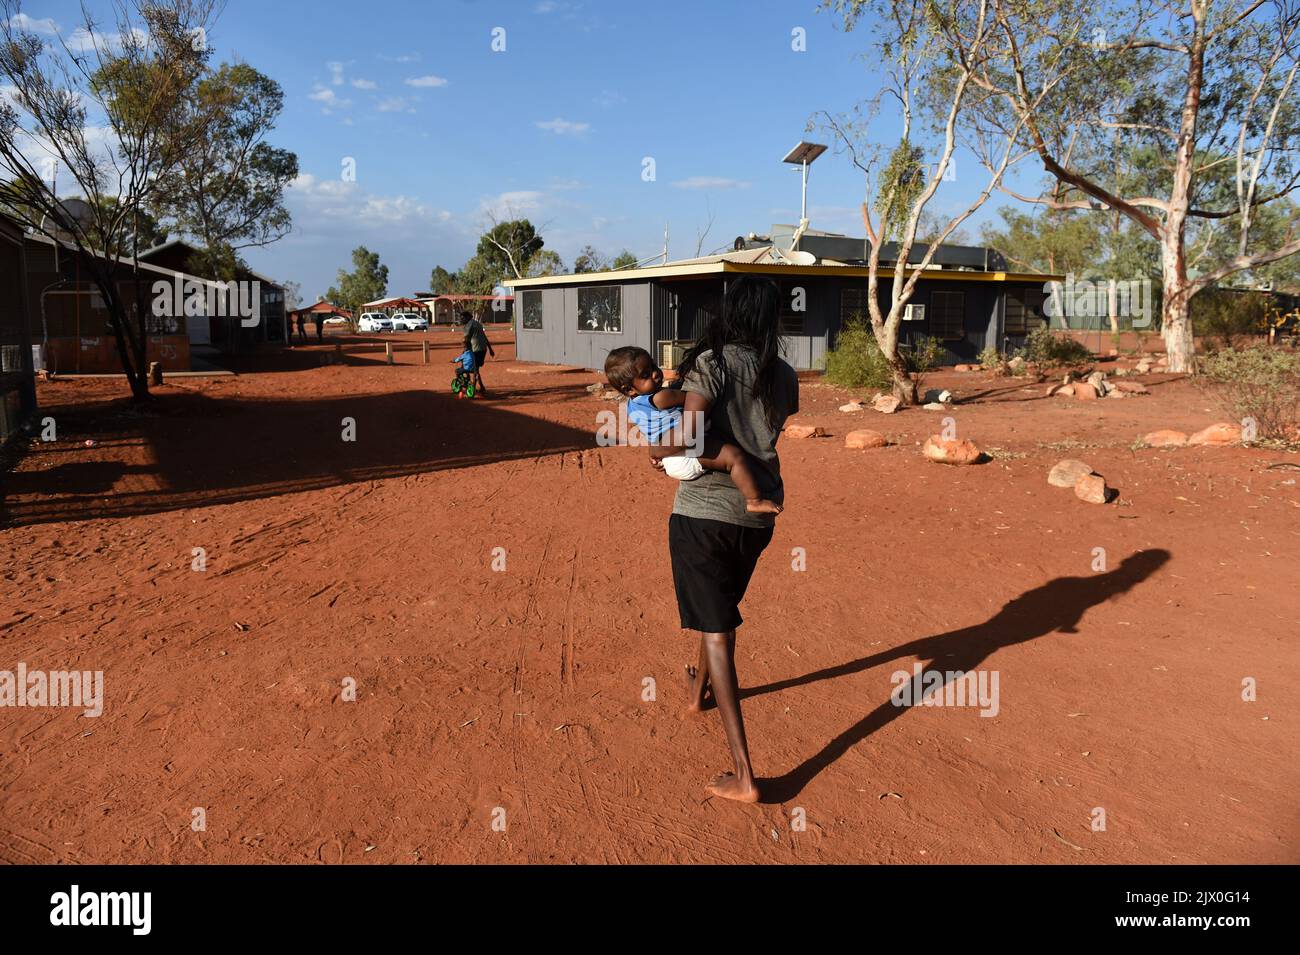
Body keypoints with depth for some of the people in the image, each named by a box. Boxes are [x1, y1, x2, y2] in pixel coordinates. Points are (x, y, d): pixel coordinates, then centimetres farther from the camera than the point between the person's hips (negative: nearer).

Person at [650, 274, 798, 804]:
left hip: (704, 511, -5)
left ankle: (743, 774, -2)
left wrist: (658, 451, -1)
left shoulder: (713, 362, -13)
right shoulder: (784, 377, 4)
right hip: (758, 515, 6)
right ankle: (699, 689, 55)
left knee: (715, 630, 0)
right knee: (722, 606, 29)